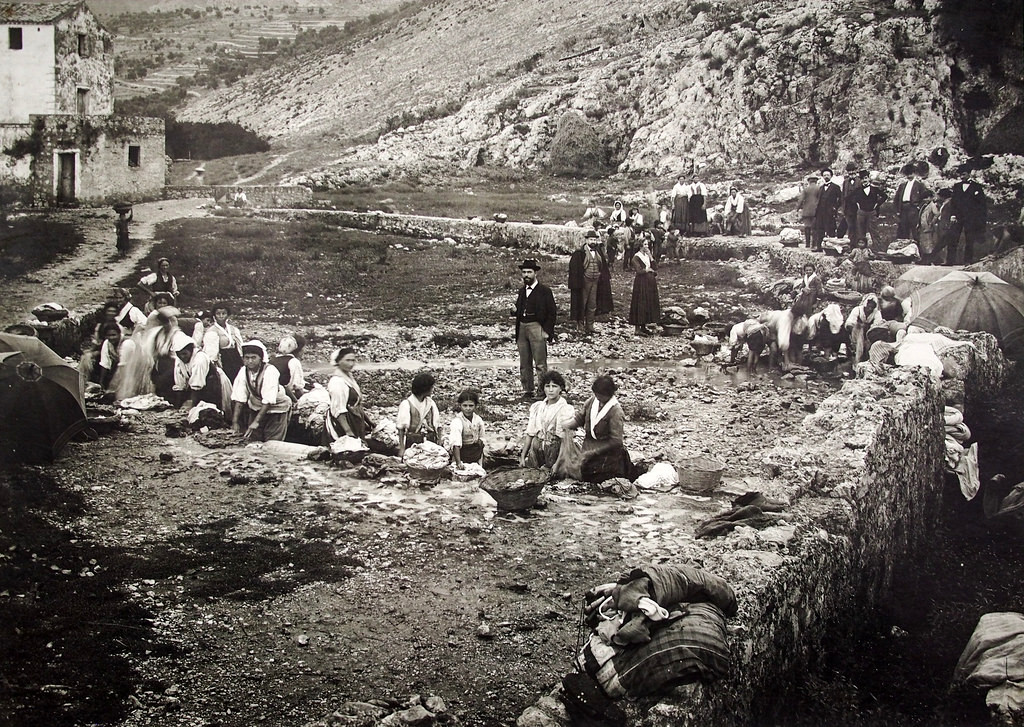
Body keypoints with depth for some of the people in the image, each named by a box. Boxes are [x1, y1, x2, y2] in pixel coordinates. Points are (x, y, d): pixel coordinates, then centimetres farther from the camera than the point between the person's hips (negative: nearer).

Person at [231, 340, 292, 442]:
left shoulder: (270, 371, -24)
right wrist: (235, 422, -17)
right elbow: (239, 399, -10)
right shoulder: (243, 371, -10)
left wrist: (256, 422, -33)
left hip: (275, 408, -4)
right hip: (256, 409, 5)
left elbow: (268, 401, -28)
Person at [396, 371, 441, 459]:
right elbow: (401, 428, -4)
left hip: (429, 443, 4)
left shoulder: (430, 403, 8)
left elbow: (436, 425, 10)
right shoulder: (406, 404, -7)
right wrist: (401, 448, -9)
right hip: (412, 443, -4)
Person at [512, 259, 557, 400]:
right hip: (522, 328, 6)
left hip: (536, 327, -6)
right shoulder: (522, 291, 17)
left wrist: (547, 331, -9)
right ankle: (527, 391, 15)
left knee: (540, 363, -7)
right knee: (524, 364, 8)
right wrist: (514, 311, 3)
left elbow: (552, 313, -4)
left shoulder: (544, 291, -2)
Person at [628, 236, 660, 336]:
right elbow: (639, 271, -21)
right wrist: (648, 269, -6)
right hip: (641, 283, -8)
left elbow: (653, 267, 4)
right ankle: (637, 329, -3)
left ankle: (644, 327, 17)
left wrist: (650, 256, -4)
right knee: (640, 305, -6)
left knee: (649, 304, 9)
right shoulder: (636, 257, -11)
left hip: (650, 283, 8)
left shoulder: (647, 255, 13)